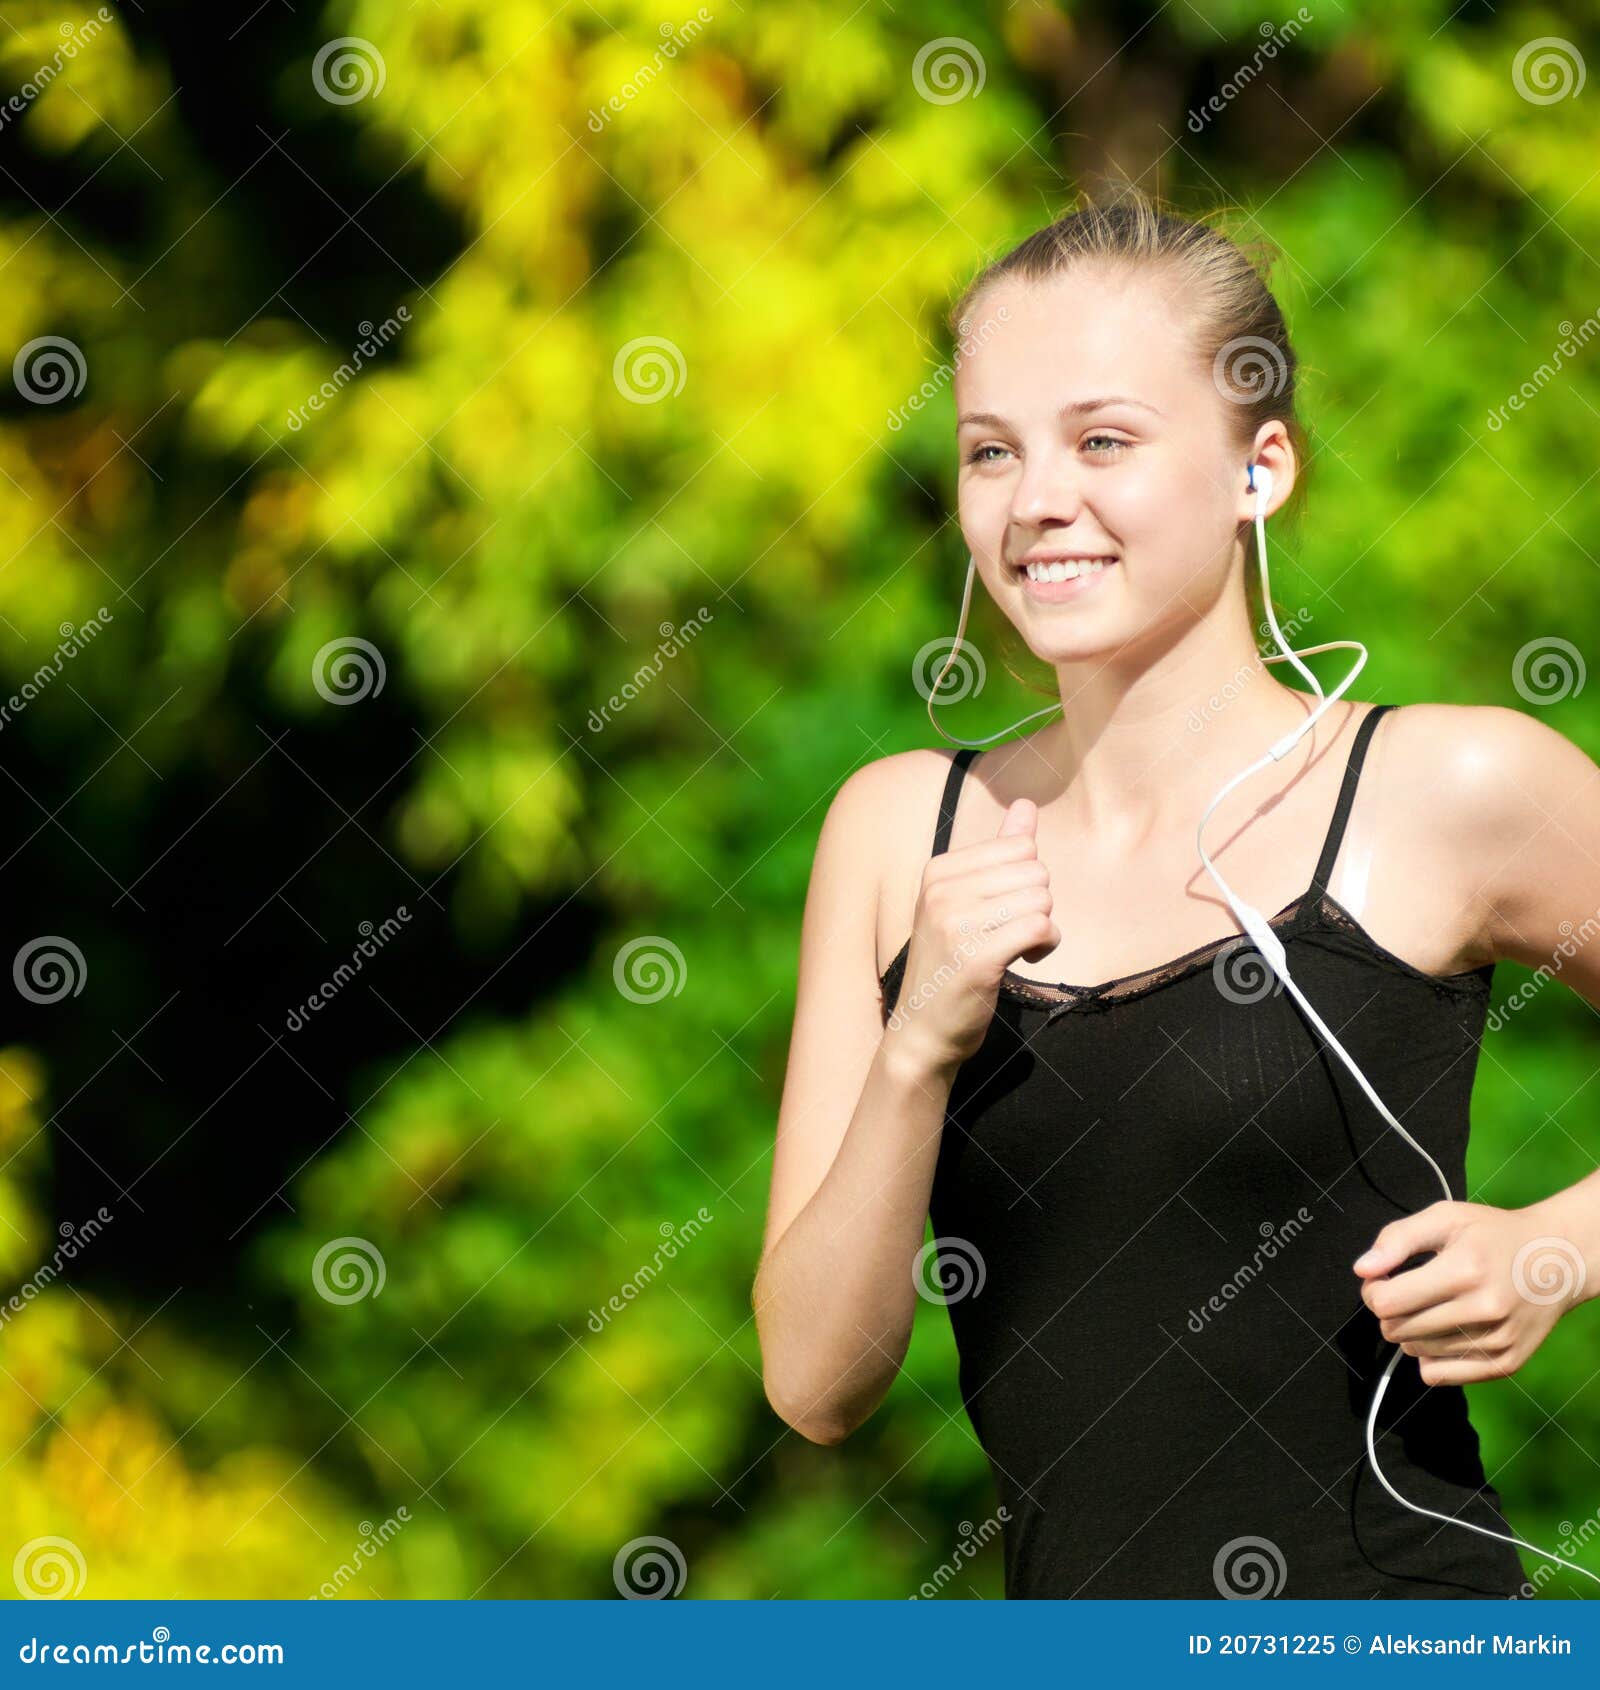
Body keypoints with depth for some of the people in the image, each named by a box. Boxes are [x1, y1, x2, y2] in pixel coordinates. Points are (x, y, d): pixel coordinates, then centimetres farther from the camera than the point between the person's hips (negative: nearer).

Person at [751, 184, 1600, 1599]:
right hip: (1064, 1626, 4)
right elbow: (816, 1382, 0)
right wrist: (920, 1048, -12)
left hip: (1388, 1603, -3)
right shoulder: (901, 829, 5)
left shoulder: (1450, 790, -6)